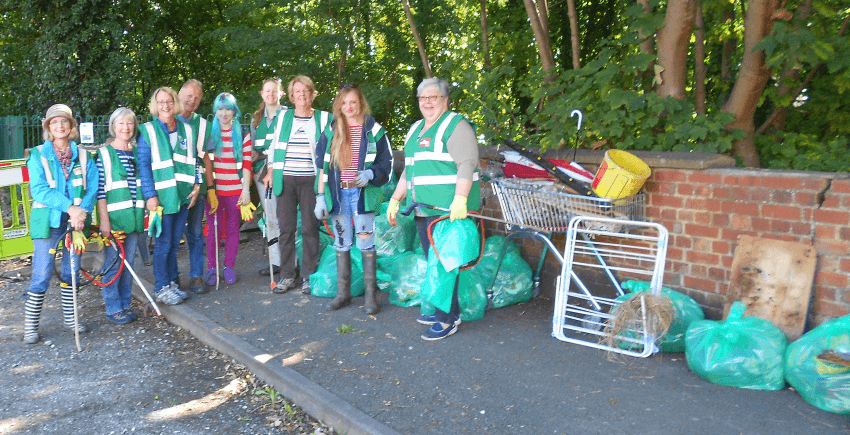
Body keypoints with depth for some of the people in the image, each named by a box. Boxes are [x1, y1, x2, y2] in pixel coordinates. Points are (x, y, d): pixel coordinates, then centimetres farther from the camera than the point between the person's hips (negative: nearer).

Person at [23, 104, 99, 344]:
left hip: (76, 220, 3)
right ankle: (30, 327, 5)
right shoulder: (38, 155, 0)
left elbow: (92, 186, 1)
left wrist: (82, 210, -16)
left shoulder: (82, 155, 8)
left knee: (72, 271, 11)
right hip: (48, 220, -3)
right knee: (42, 273, -4)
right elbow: (39, 190, -9)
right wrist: (68, 206, -21)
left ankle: (70, 318, 25)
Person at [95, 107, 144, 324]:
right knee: (113, 262, 0)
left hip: (134, 216, 5)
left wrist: (146, 212, 11)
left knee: (129, 262, 10)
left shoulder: (137, 153, 11)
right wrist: (104, 220, -14)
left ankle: (125, 305, 20)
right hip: (114, 216, -5)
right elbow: (100, 190, -9)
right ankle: (113, 309, 10)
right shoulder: (104, 153, -5)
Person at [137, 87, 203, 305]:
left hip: (183, 195, 4)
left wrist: (196, 185, 4)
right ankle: (162, 287, 10)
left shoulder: (186, 129, 11)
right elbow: (143, 165, -5)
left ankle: (172, 282, 23)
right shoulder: (147, 131, -1)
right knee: (163, 243, -1)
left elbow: (194, 160, 15)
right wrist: (150, 195, -12)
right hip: (162, 196, -4)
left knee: (175, 242, 11)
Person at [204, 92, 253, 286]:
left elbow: (246, 165, 4)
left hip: (235, 190, 0)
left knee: (233, 229, 5)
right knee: (213, 230, 2)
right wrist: (210, 189, -4)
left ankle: (229, 267, 18)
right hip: (214, 189, 0)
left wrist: (246, 190, -3)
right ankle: (211, 267, 14)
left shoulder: (243, 134, 6)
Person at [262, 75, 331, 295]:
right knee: (286, 228, 2)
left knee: (310, 228, -1)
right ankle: (287, 275, 13)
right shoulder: (283, 117, 13)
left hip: (310, 180, -2)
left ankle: (308, 276, 11)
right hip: (285, 179, 2)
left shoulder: (323, 118, 6)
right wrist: (270, 171, 13)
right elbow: (274, 146, 19)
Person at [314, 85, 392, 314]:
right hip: (338, 194, 3)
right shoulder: (331, 131, 9)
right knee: (341, 244, 9)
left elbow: (386, 163, 3)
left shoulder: (373, 130, 2)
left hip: (363, 194, -3)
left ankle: (370, 294, 5)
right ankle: (343, 293, 19)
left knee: (366, 243, -4)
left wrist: (369, 174, -16)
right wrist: (320, 196, 4)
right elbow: (323, 166, 10)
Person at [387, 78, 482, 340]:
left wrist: (460, 200, -26)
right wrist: (395, 200, 21)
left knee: (444, 262, -8)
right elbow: (408, 171, 28)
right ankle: (445, 310, 23)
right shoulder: (416, 129, 22)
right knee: (433, 262, 11)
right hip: (424, 210, 8)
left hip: (449, 209, -8)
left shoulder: (455, 125, -4)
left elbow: (467, 164, -15)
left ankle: (447, 320, -1)